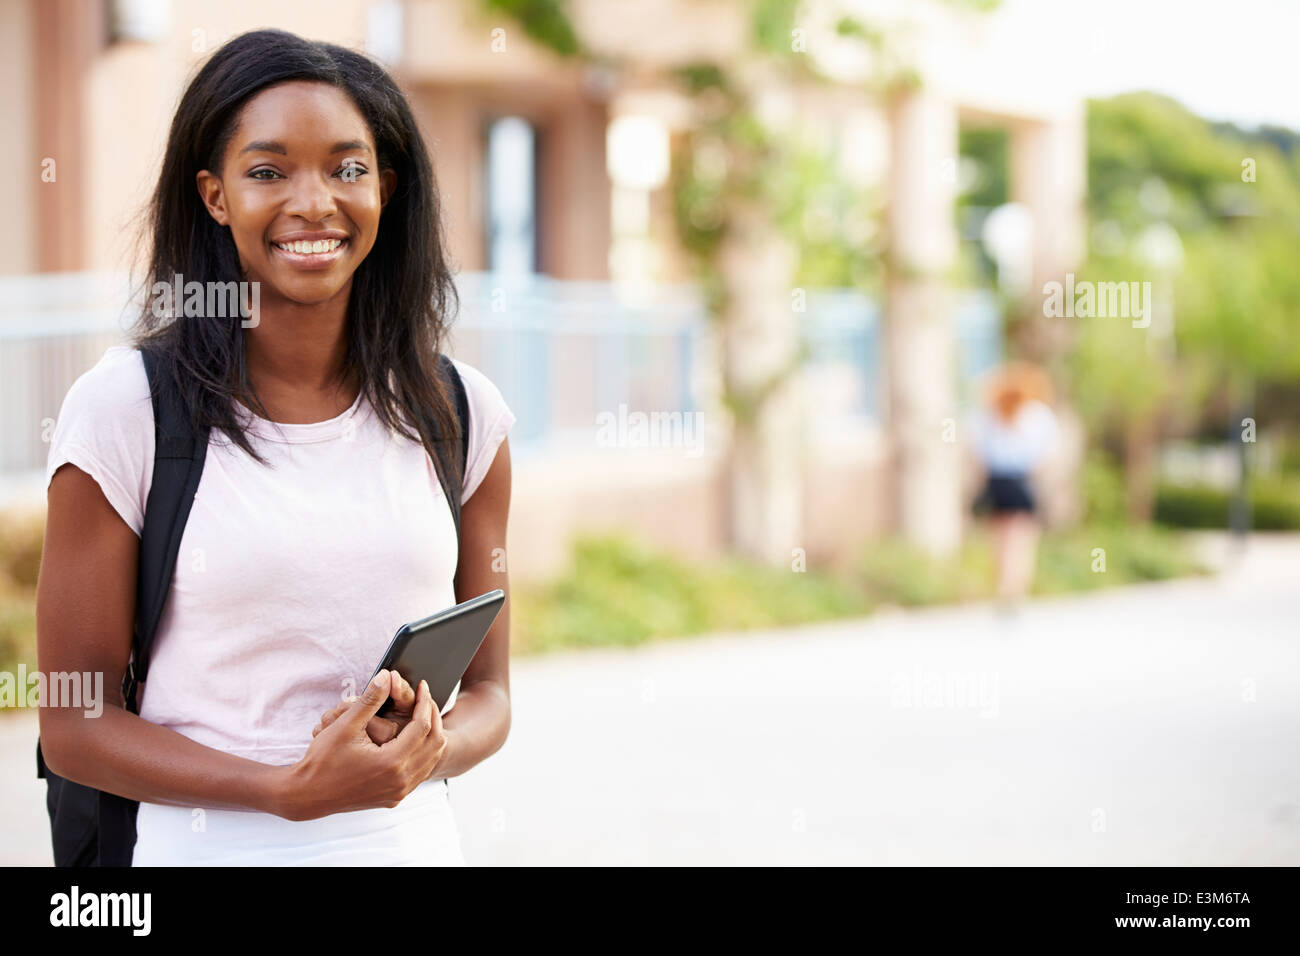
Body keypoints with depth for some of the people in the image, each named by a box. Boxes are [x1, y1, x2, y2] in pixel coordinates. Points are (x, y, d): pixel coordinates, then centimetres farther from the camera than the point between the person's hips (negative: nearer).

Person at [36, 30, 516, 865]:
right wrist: (292, 791, -21)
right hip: (209, 844, -3)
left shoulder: (462, 413, 0)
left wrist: (430, 751, -15)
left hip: (412, 838, 3)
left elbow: (488, 693, 7)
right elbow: (74, 723, -9)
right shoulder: (123, 411, -10)